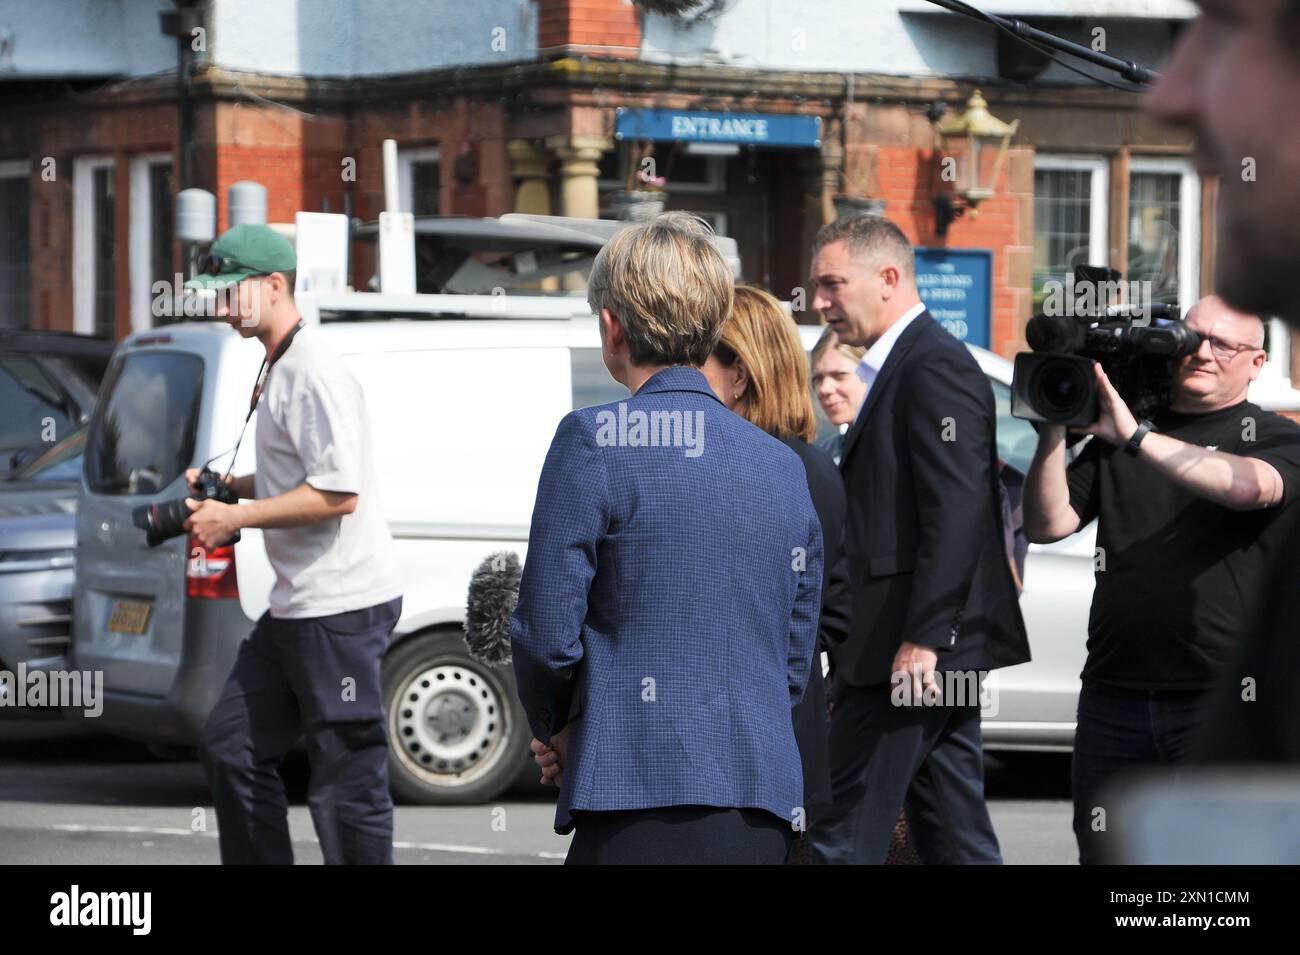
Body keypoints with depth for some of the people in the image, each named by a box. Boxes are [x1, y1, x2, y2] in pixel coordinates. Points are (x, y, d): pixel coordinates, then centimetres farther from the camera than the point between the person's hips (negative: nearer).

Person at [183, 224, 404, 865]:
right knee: (230, 745, 15)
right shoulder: (277, 370, 16)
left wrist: (235, 518, -18)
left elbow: (338, 493, -24)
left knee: (345, 781, -7)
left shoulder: (314, 373, -16)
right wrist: (225, 488, 11)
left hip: (342, 607, -11)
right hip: (294, 608, 11)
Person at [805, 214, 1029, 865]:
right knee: (955, 838, 10)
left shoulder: (934, 367, -13)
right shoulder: (903, 367, 20)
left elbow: (956, 512, -21)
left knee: (845, 837, -9)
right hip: (932, 652, 11)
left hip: (912, 655, -11)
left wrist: (921, 639, -25)